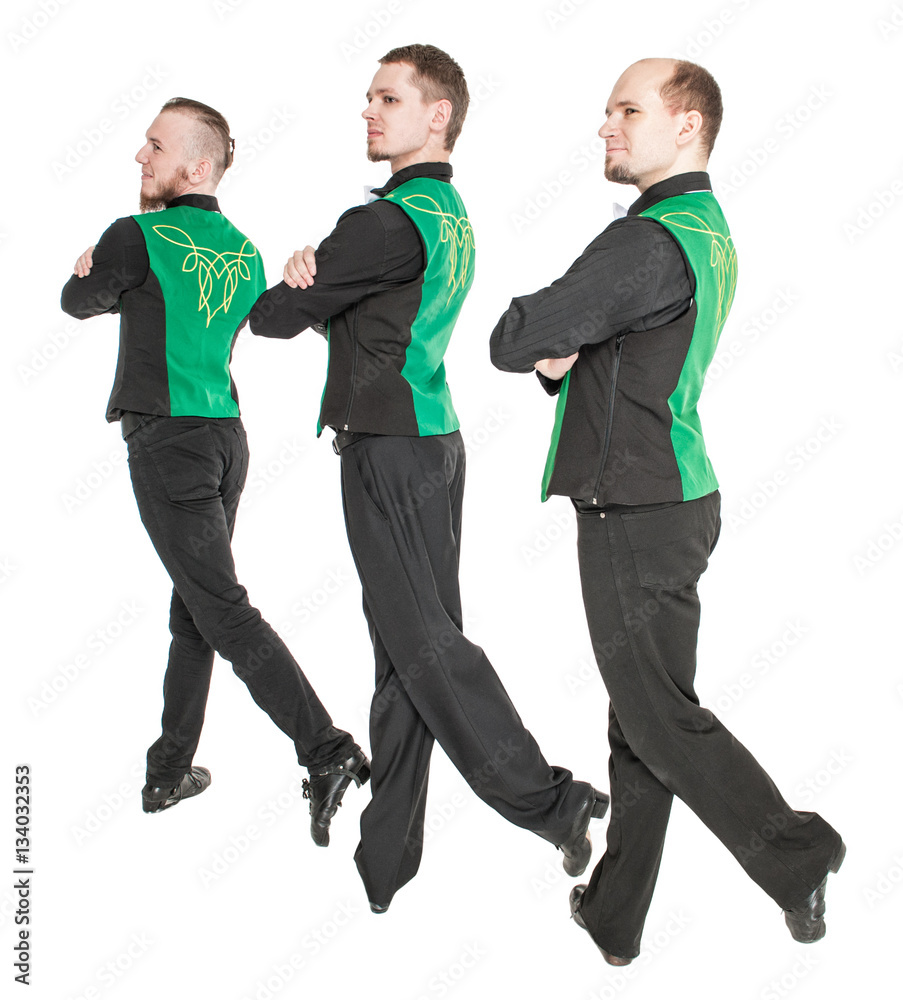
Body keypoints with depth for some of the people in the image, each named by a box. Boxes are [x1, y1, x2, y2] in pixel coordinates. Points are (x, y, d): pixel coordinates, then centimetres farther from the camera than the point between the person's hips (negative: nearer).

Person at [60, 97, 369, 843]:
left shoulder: (138, 236, -9)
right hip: (225, 434, 8)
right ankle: (169, 772, 23)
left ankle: (327, 752, -19)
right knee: (192, 611, 13)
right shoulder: (242, 251, 12)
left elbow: (78, 301, 9)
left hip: (168, 441, -8)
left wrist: (96, 274, 28)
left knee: (222, 609, -11)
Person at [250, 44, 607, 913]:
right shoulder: (450, 216, 16)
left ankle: (546, 801, -1)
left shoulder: (388, 223, -15)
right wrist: (312, 281, -5)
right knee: (408, 639, 11)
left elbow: (274, 318, -9)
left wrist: (291, 291, 14)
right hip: (431, 441, 10)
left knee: (420, 637, -6)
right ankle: (384, 858, 21)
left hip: (389, 449, -10)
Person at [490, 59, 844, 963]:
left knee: (659, 716, 2)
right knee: (637, 709, 14)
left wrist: (540, 341, 1)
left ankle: (795, 854, 16)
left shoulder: (652, 244, -19)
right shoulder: (708, 233, 14)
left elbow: (512, 342, -20)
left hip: (639, 514, -10)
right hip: (662, 500, 10)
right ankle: (613, 918, 27)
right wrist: (563, 356, -2)